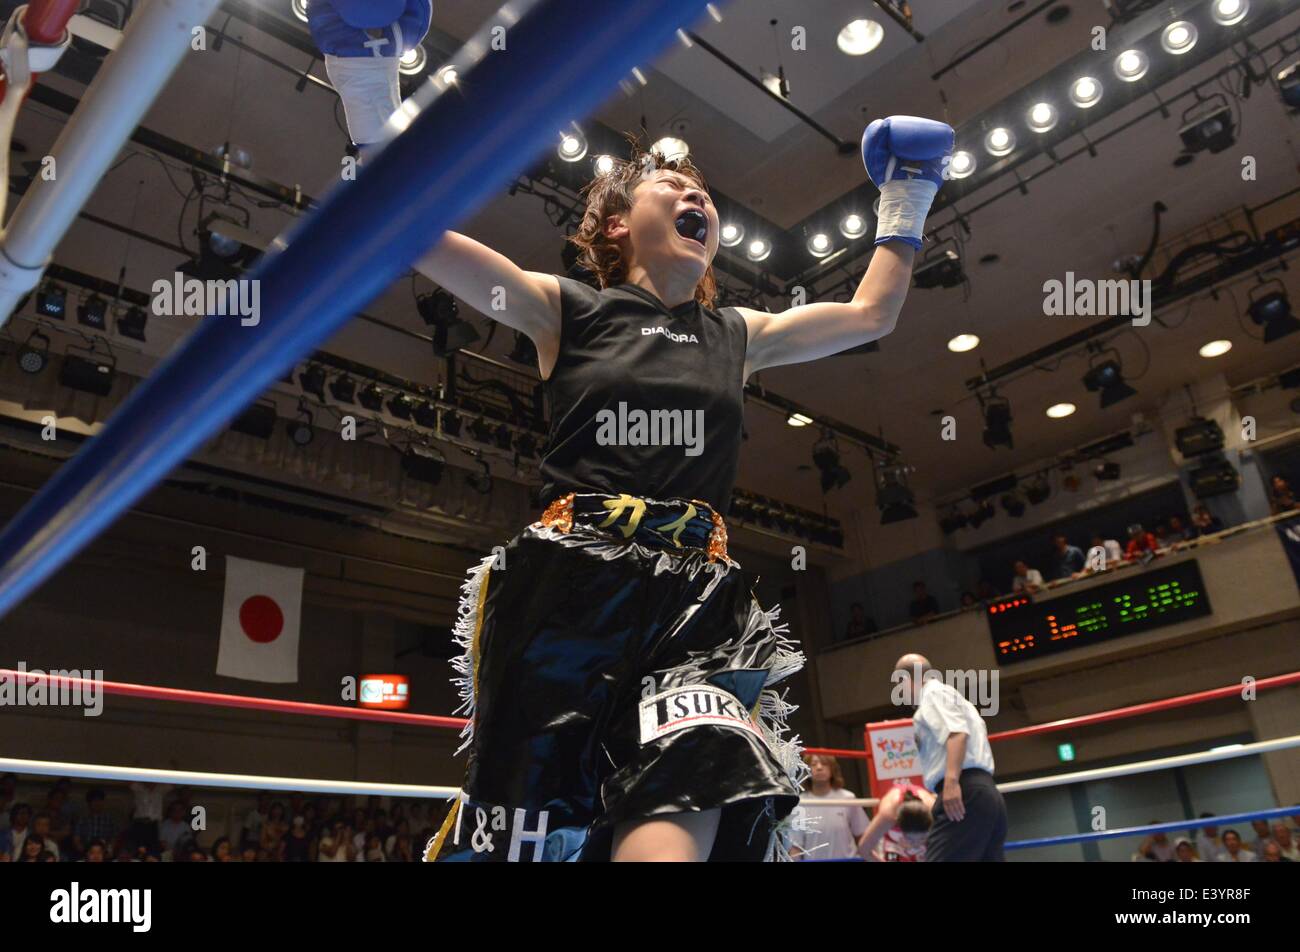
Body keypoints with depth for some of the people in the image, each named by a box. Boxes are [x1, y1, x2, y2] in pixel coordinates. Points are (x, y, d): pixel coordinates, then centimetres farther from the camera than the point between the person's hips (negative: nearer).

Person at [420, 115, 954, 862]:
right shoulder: (566, 312, 10)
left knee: (677, 831, -20)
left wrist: (905, 201, 33)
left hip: (697, 598, 2)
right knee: (521, 830, 0)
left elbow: (872, 314, 31)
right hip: (569, 585, -1)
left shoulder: (739, 336, 21)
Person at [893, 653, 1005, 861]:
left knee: (940, 857, -17)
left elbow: (957, 733, -15)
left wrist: (951, 780, -28)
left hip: (964, 791, -10)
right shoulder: (951, 695, 31)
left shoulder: (933, 692, 2)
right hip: (985, 790, 10)